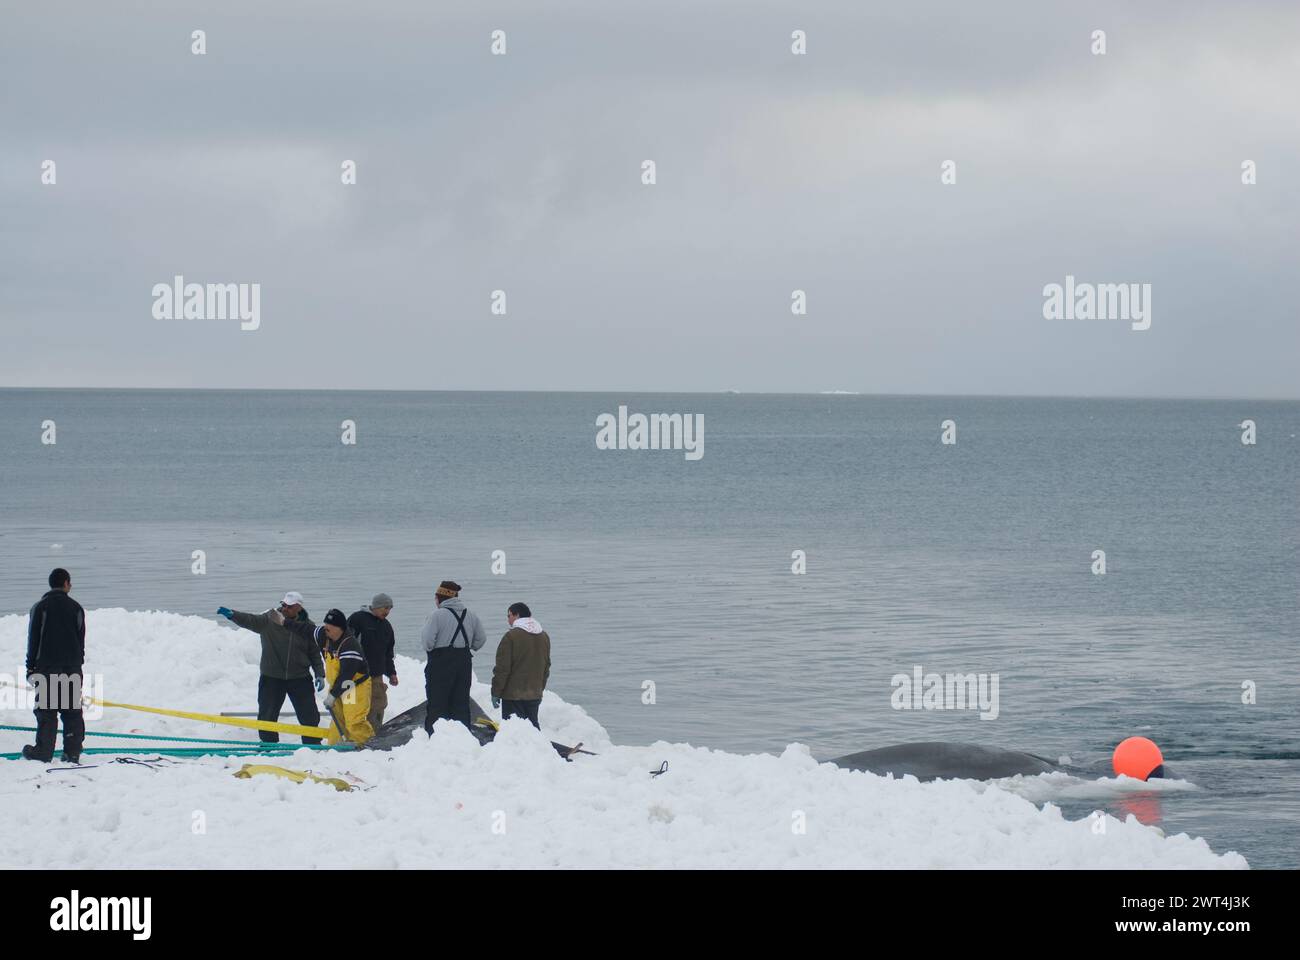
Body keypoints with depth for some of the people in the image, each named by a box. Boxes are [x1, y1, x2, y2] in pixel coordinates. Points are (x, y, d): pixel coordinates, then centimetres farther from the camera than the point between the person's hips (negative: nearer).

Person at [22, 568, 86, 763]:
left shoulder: (40, 607, -3)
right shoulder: (76, 608, 4)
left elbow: (33, 639, -2)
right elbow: (81, 640, 7)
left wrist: (31, 667, 4)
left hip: (47, 666, -2)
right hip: (73, 666, 2)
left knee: (46, 710, -1)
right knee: (72, 710, 5)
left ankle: (43, 751, -3)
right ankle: (73, 752, 3)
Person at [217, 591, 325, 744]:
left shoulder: (308, 627, -1)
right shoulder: (269, 620, -6)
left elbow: (315, 653, 6)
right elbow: (251, 621, -22)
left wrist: (320, 675, -1)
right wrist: (232, 615, -40)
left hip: (300, 679, 0)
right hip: (271, 678, 0)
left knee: (309, 715, 5)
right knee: (267, 715, 3)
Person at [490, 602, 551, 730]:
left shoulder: (511, 636, -13)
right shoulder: (544, 636, 10)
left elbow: (502, 668, -12)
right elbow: (546, 667, 18)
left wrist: (496, 692, -6)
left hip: (513, 695, -7)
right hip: (534, 694, 7)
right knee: (533, 725, 13)